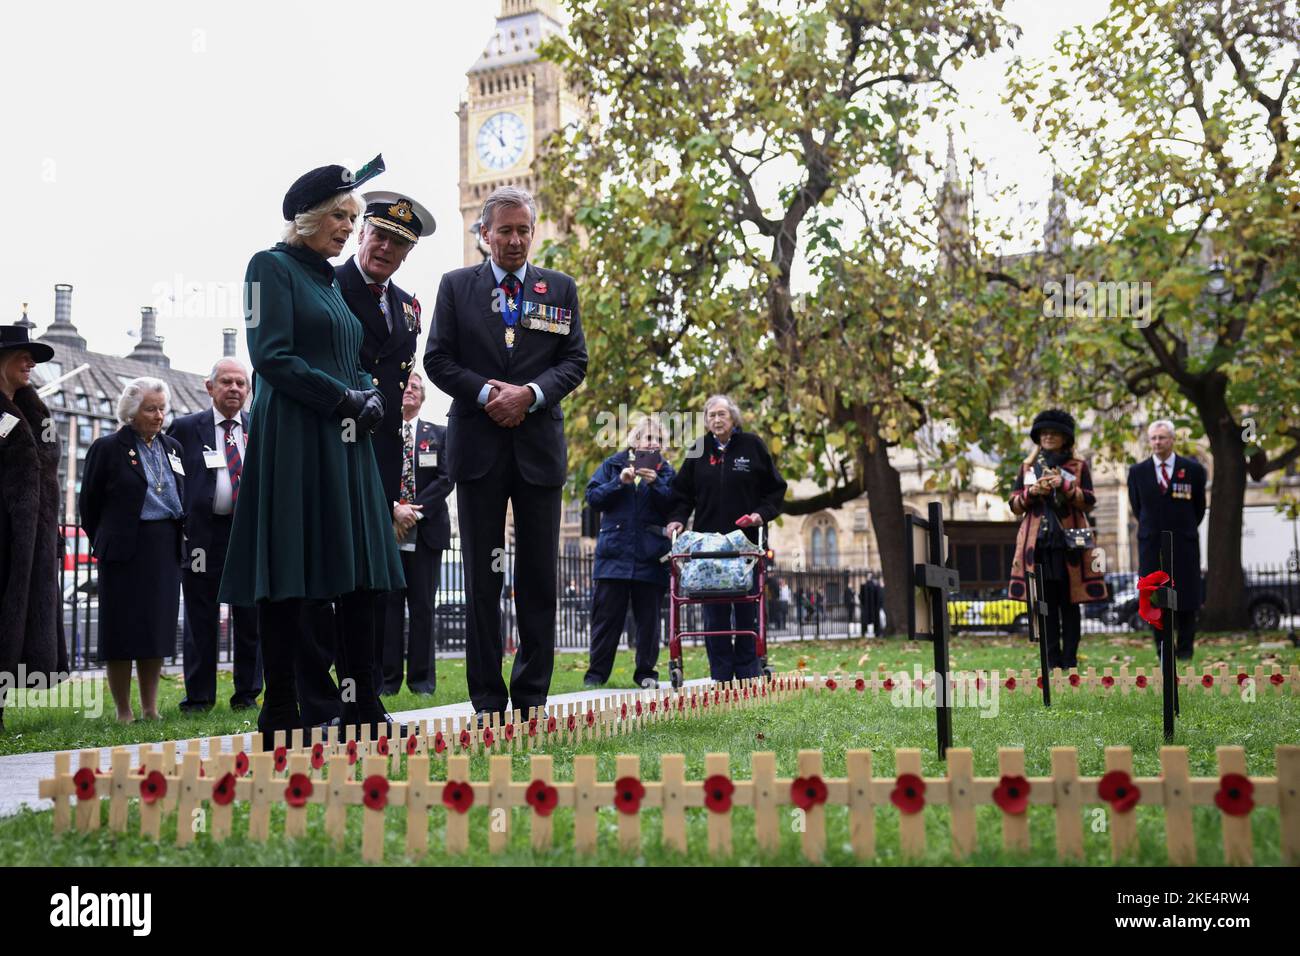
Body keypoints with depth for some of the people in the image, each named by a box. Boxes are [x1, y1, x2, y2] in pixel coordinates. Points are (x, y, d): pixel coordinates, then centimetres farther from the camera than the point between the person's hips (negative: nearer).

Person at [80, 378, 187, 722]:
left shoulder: (172, 447, 13)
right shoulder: (107, 448, -3)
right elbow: (90, 502, 2)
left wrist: (177, 536, 14)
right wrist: (104, 544, 6)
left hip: (166, 549, 5)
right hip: (125, 549, -5)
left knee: (158, 629, 6)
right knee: (122, 630, -1)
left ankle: (150, 709, 13)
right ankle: (123, 712, 6)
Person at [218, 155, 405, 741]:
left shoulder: (332, 280, 21)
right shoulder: (273, 266, -2)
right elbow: (272, 356, -12)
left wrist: (370, 394, 3)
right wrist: (346, 397, -12)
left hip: (345, 441, 8)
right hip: (293, 436, -8)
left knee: (359, 571, 3)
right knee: (290, 575, -8)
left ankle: (362, 704, 6)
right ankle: (280, 714, -3)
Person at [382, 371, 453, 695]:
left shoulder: (438, 435, 11)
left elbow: (446, 479, 2)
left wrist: (416, 511, -10)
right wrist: (394, 509, -14)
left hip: (426, 530, 1)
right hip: (386, 529, -1)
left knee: (423, 605, 2)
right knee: (388, 604, 0)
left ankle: (422, 677, 7)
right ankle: (388, 678, 4)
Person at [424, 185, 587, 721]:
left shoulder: (561, 289, 10)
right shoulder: (456, 286, 7)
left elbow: (575, 360, 5)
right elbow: (437, 359, 3)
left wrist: (530, 393, -12)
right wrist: (486, 393, -12)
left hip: (539, 445, 1)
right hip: (479, 445, -1)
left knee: (539, 576, 3)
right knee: (482, 577, 3)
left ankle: (532, 695, 11)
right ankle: (487, 700, 8)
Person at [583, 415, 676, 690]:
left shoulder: (664, 470, 10)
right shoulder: (612, 465, 10)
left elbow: (672, 506, -2)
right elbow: (593, 497, 1)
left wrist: (655, 483, -16)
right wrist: (619, 482, -11)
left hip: (650, 557, 1)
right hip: (614, 553, -1)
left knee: (649, 617, 5)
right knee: (606, 616, 1)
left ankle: (646, 672, 15)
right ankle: (597, 673, 8)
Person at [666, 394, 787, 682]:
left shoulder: (752, 445, 3)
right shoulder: (698, 450, 8)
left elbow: (775, 488, 7)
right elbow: (683, 492, 11)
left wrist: (762, 513, -8)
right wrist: (677, 519, -5)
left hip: (745, 541, -1)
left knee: (747, 611, 3)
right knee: (714, 613, 0)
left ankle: (748, 675, 10)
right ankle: (720, 677, 5)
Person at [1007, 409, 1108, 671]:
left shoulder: (1078, 466, 8)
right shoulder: (1027, 467, 14)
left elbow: (1089, 502, 0)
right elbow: (1014, 506, 10)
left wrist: (1064, 485, -14)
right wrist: (1032, 492, -9)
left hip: (1069, 541, -1)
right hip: (1038, 542, 2)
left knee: (1069, 602, -1)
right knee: (1045, 602, 0)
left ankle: (1070, 659, 3)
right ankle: (1052, 660, 3)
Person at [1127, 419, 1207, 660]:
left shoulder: (1193, 469, 0)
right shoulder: (1137, 471, 3)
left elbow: (1199, 506, 12)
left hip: (1184, 543, -1)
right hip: (1151, 543, 1)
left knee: (1186, 597, 2)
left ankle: (1185, 648, 13)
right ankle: (1164, 648, 9)